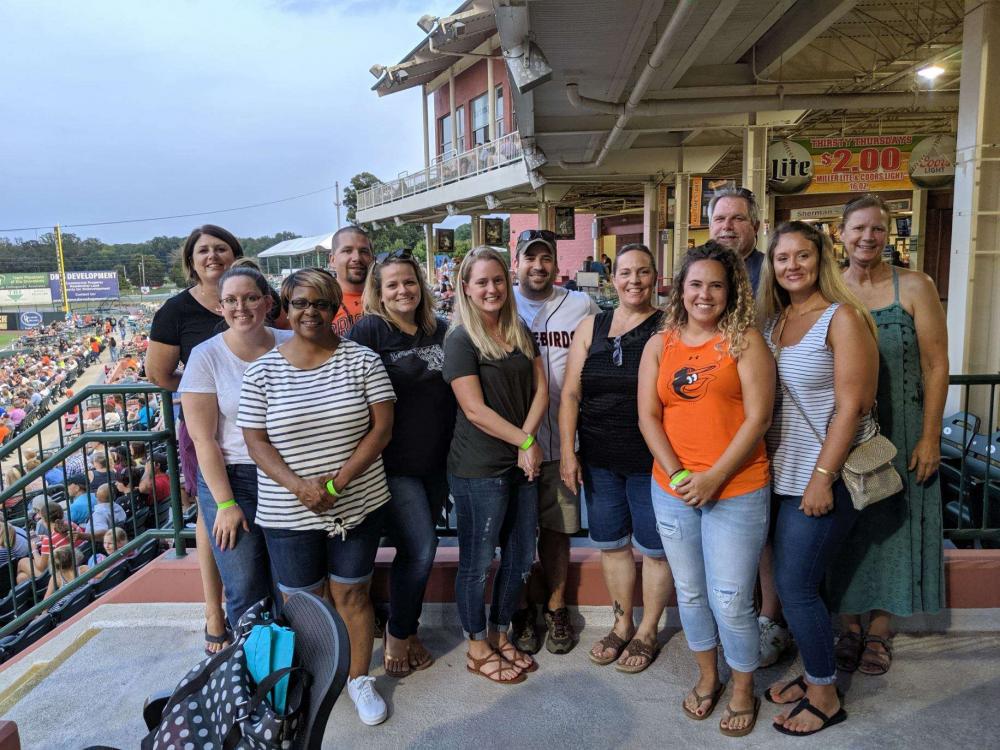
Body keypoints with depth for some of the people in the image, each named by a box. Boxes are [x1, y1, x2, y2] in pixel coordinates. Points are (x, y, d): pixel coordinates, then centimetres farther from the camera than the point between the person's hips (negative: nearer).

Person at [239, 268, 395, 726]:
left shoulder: (362, 360, -3)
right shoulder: (262, 371, -2)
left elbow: (382, 427, -7)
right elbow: (255, 442, -3)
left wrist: (338, 481, -16)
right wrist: (299, 486, -18)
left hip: (359, 506, 0)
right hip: (289, 513, 1)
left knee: (352, 594, 12)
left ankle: (359, 679, 32)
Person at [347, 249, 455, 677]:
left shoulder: (441, 331, 7)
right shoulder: (369, 330, -9)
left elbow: (454, 394, 16)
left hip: (436, 462, 6)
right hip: (394, 464, -5)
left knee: (417, 551, 14)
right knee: (420, 550, -6)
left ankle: (407, 631, 33)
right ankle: (398, 637, 17)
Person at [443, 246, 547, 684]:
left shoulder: (521, 333, 10)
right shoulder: (460, 340, -10)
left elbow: (540, 389, 5)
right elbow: (474, 409, -15)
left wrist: (527, 440, -10)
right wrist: (526, 442, -13)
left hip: (522, 465, 7)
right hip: (479, 470, -7)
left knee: (520, 558, 16)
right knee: (478, 562, 8)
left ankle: (500, 635, 36)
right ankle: (477, 648, 27)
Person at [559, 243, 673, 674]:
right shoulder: (591, 327, 5)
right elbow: (570, 394, 4)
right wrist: (568, 452, -2)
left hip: (650, 460, -3)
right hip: (598, 460, 4)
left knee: (653, 547, 10)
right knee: (610, 542, 15)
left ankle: (648, 631, 30)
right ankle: (622, 624, 35)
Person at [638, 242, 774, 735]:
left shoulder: (745, 340, -5)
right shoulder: (659, 345, 5)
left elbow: (758, 418, -11)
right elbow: (647, 417, 1)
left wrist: (713, 478, -16)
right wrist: (677, 474, -11)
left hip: (736, 491, -3)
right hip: (672, 490, 4)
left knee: (730, 602, 3)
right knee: (690, 593, 17)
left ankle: (743, 693, 29)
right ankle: (707, 678, 40)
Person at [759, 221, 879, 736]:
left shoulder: (842, 317, -11)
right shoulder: (771, 321, 9)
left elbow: (850, 406, -15)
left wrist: (822, 477, -18)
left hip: (824, 477, -6)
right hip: (783, 475, 6)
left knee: (796, 586, -2)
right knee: (795, 582, 14)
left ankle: (826, 696, 18)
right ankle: (815, 673, 33)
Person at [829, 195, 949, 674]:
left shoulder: (914, 287, -5)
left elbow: (935, 366, -6)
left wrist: (930, 437, -11)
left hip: (899, 433, -1)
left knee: (891, 527, 8)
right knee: (845, 531, 9)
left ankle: (879, 633, 26)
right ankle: (850, 626, 26)